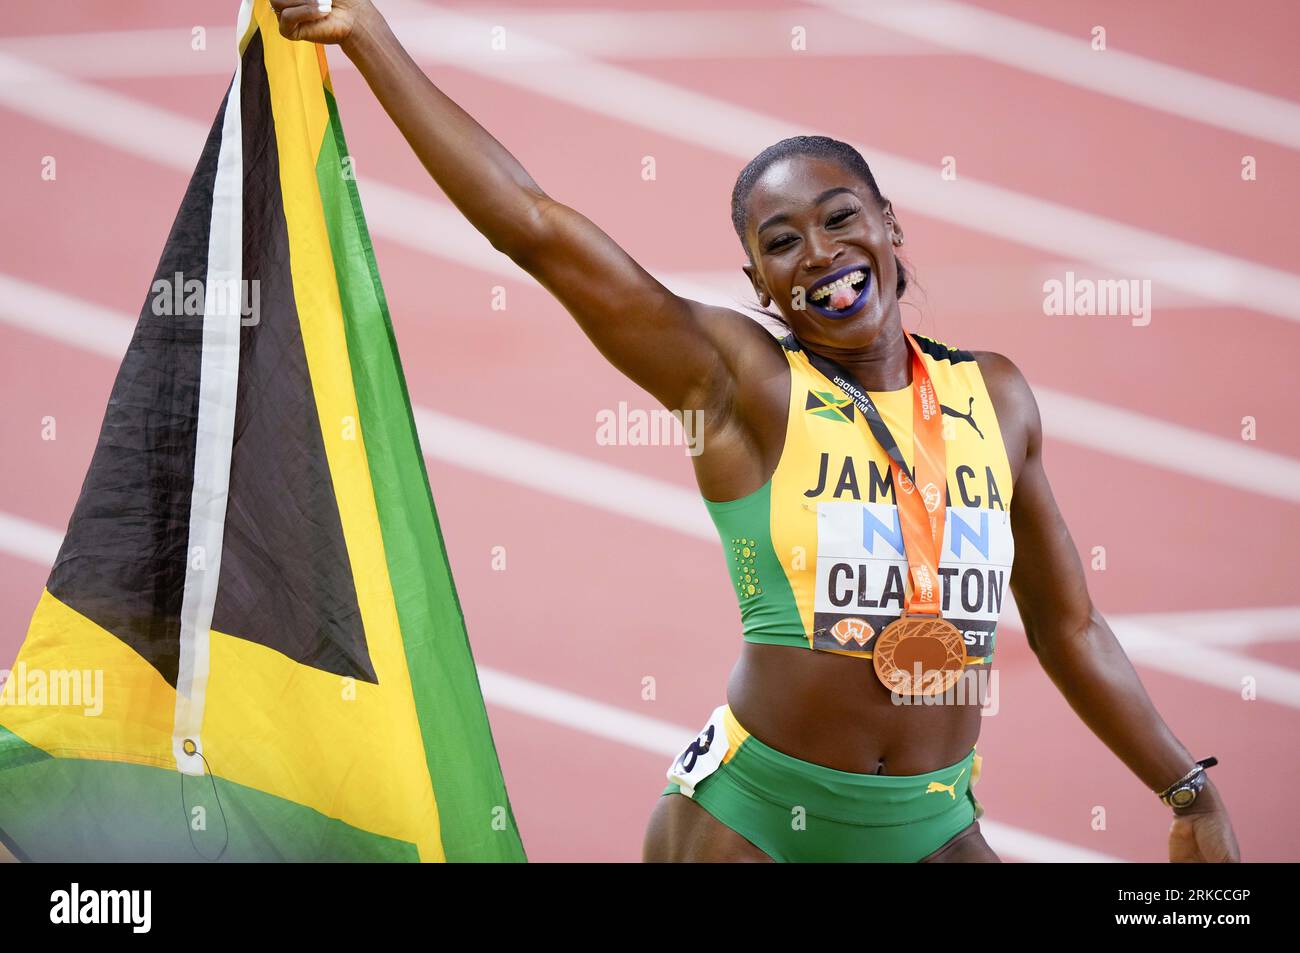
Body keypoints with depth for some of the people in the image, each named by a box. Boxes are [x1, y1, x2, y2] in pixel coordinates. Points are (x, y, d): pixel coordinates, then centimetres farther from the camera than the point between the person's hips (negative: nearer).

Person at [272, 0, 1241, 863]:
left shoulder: (997, 397, 6)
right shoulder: (743, 381, -5)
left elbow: (1068, 627, 15)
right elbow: (534, 225, -11)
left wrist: (1190, 792, 15)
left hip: (934, 829, 3)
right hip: (749, 814, -3)